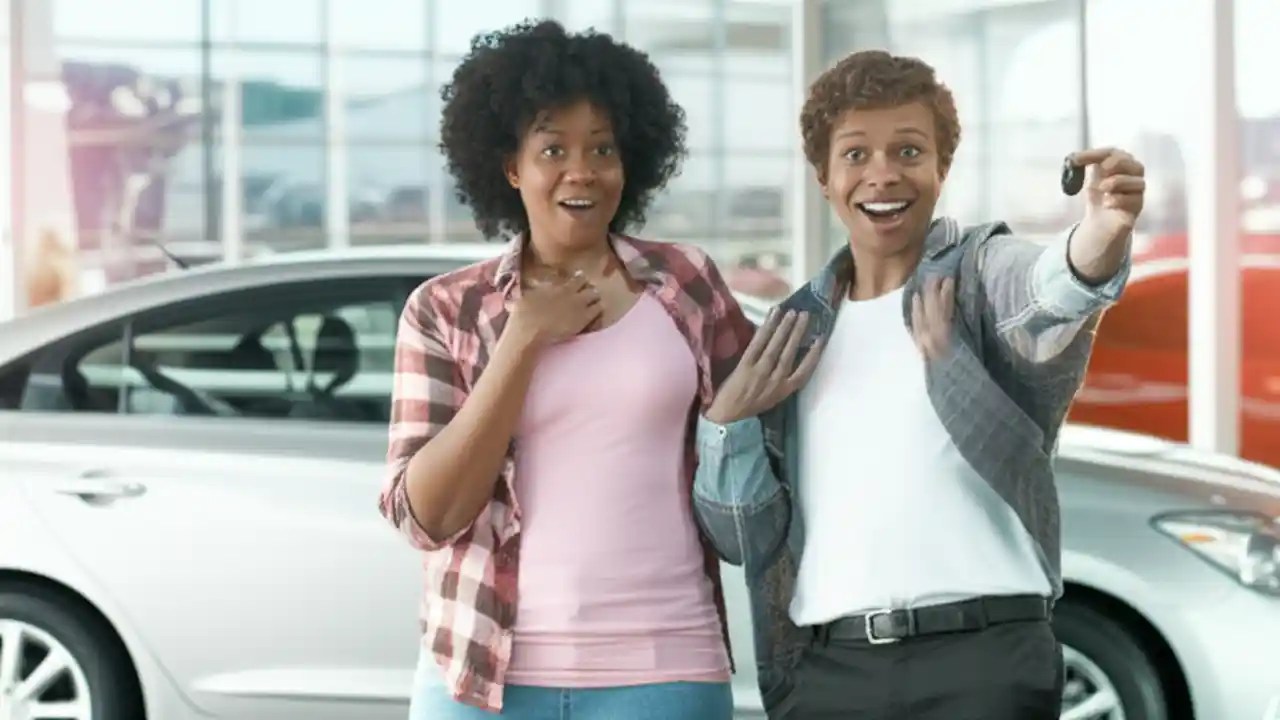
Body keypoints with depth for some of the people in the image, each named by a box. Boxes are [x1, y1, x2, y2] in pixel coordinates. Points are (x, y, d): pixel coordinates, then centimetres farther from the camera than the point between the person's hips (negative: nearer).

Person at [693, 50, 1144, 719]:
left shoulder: (980, 272, 2)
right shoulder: (791, 333, 14)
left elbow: (1041, 298, -24)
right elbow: (745, 537, 14)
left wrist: (1098, 244, -45)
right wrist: (727, 422, -3)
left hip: (983, 659, -4)